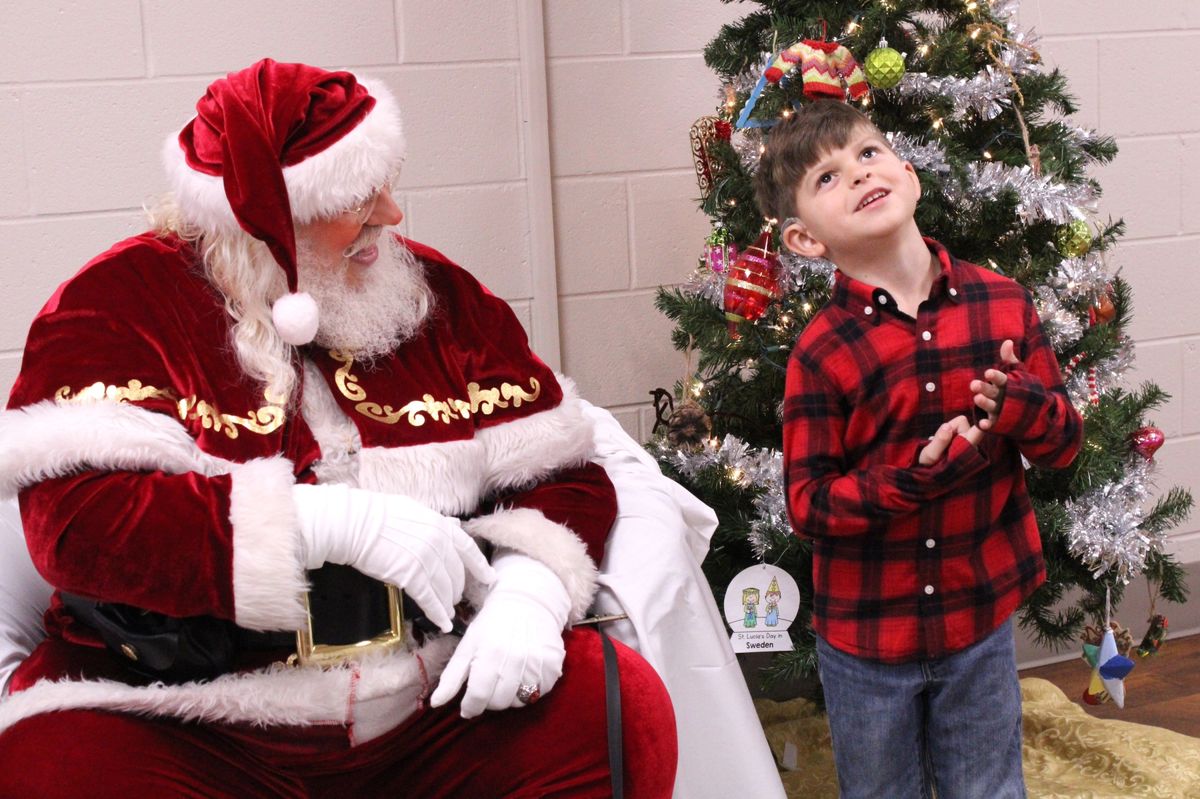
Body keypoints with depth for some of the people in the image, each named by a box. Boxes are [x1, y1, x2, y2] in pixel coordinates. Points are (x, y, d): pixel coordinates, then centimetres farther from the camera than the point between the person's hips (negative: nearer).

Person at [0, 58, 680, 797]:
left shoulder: (435, 292, 9)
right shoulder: (120, 306, -3)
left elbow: (559, 471, 8)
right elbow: (79, 518, -17)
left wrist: (528, 590, -15)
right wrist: (343, 523, -22)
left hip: (433, 701, 3)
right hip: (195, 728, -3)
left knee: (630, 713, -21)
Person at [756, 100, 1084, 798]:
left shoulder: (1002, 304, -6)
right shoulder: (821, 353, -14)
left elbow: (1067, 441, 0)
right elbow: (807, 504, -14)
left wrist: (1020, 404, -22)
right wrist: (912, 480, -28)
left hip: (982, 619, 2)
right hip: (864, 636, -2)